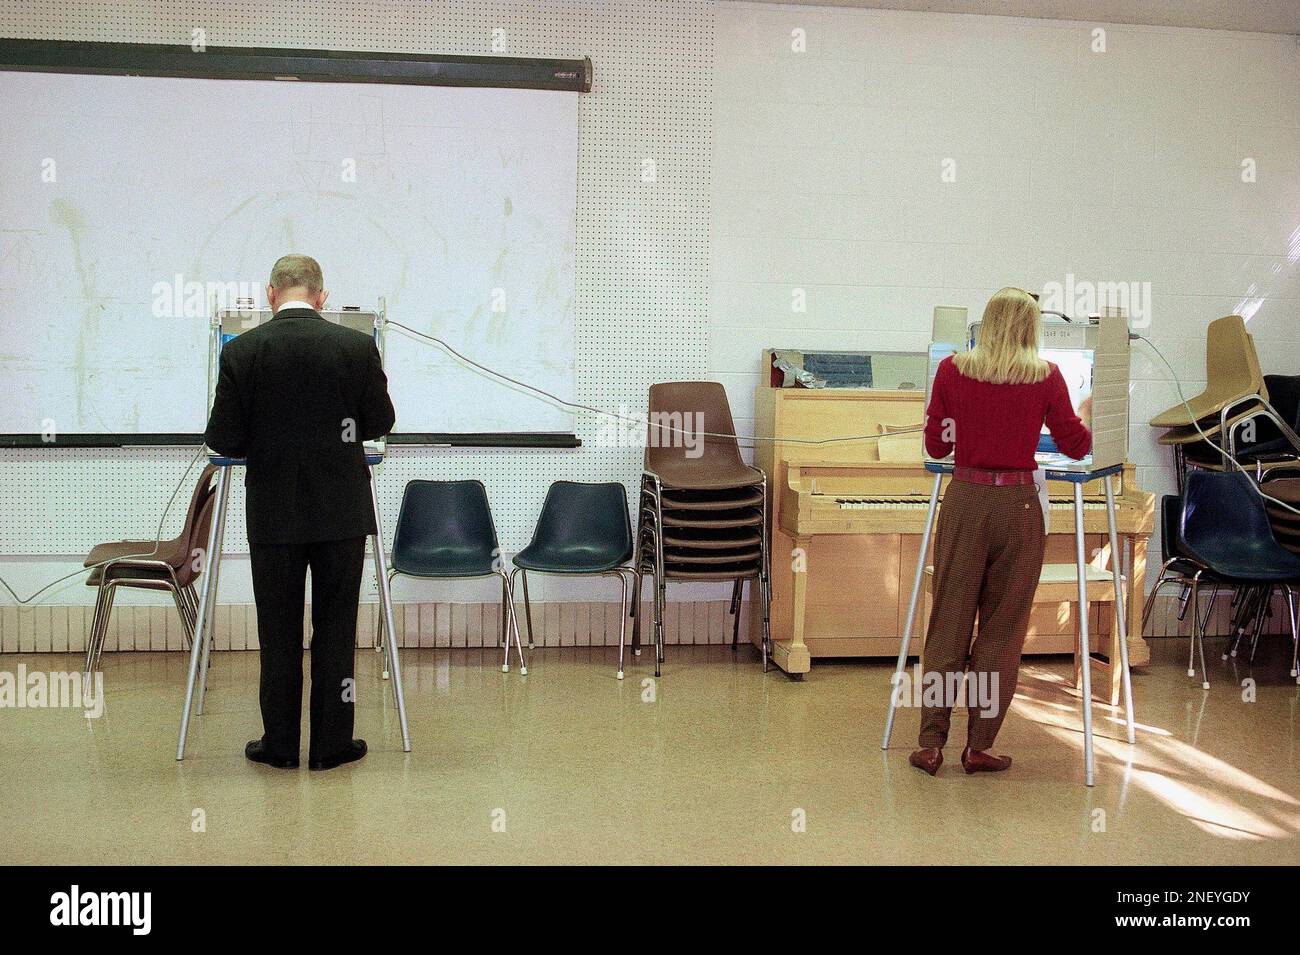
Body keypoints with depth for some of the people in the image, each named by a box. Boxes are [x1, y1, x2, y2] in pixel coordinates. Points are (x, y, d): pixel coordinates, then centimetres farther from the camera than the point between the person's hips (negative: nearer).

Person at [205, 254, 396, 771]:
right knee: (336, 630, 8)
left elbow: (223, 439, -6)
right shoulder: (357, 346, -6)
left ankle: (280, 743, 19)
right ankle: (331, 743, 15)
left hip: (273, 513, 0)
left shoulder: (241, 351, -6)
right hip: (342, 511, 0)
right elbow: (380, 423, 4)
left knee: (278, 631, 11)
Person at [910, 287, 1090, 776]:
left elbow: (936, 446, 6)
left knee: (949, 622, 8)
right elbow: (1075, 445, 7)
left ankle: (931, 743, 10)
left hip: (966, 499, 1)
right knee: (1002, 627, 8)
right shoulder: (1045, 376, -2)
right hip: (1018, 504, -1)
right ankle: (978, 746, 14)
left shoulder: (952, 370, 0)